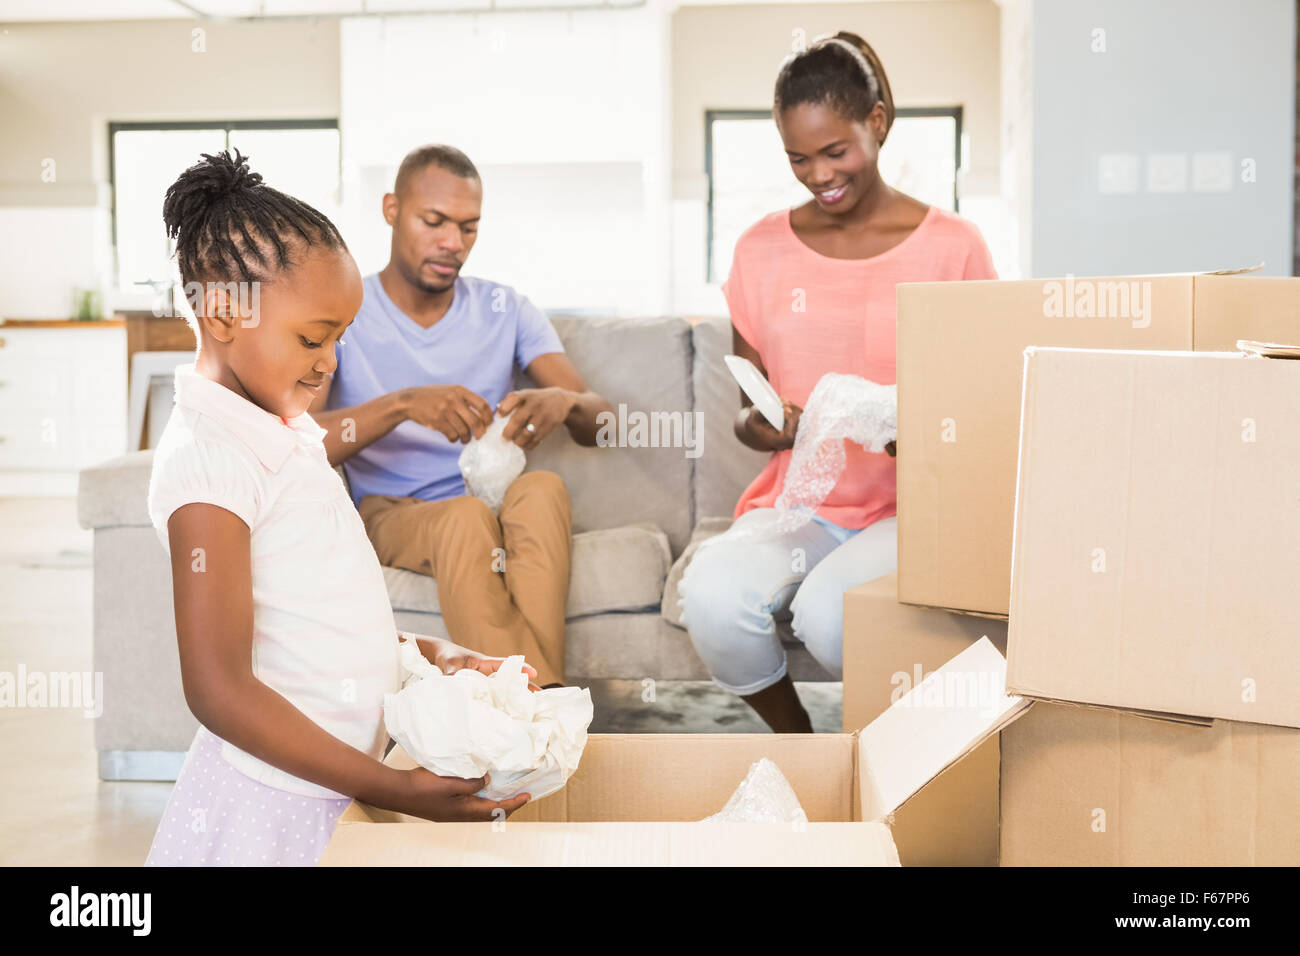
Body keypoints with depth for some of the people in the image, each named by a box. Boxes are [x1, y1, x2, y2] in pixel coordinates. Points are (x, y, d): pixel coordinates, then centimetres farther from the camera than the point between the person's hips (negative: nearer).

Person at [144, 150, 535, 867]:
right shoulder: (207, 460, -20)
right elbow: (220, 689, -23)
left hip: (332, 781, 8)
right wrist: (393, 790, -23)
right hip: (277, 803, -8)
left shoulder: (285, 432, 10)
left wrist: (424, 653, 8)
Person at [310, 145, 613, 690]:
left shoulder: (504, 310, 12)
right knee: (466, 517, -37)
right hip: (390, 516, -2)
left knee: (542, 489, -33)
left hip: (495, 510, 2)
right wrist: (403, 404, -30)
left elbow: (600, 424, 2)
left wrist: (563, 402, -24)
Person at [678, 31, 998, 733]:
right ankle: (796, 743, 2)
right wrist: (763, 427, -13)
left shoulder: (952, 246, 1)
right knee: (711, 597, -29)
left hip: (909, 504, -2)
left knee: (828, 611, -33)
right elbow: (746, 412, 12)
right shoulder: (762, 248, 10)